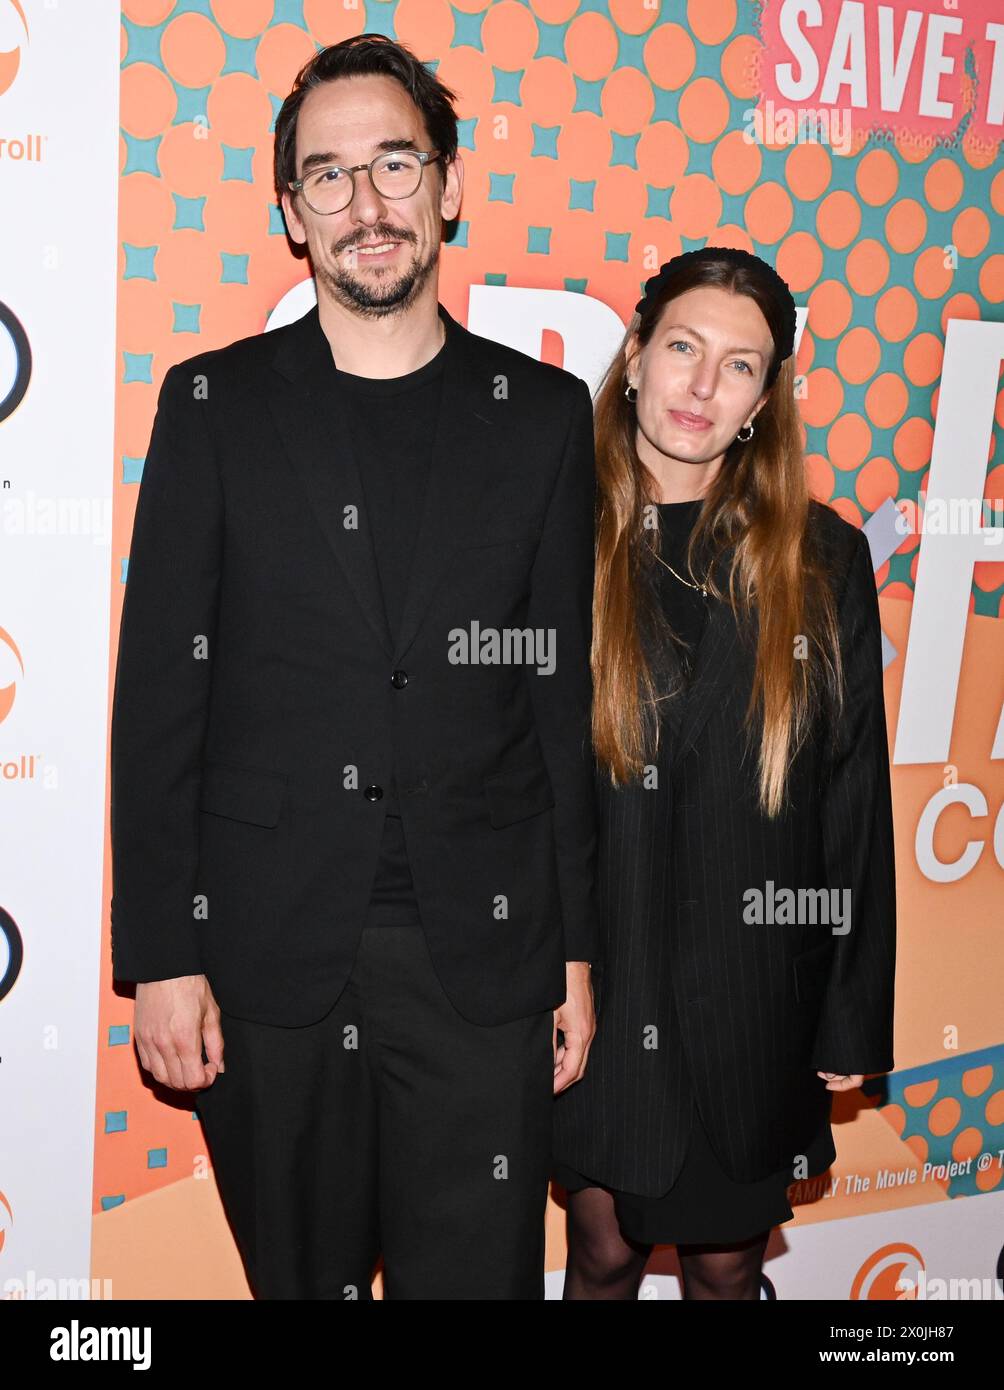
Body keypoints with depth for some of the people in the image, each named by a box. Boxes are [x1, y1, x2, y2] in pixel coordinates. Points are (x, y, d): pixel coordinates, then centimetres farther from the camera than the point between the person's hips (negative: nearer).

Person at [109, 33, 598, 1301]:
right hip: (268, 956, 0)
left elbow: (565, 696, 5)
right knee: (300, 1277, 15)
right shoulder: (215, 406, 2)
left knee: (477, 1276, 7)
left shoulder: (544, 414, 5)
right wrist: (162, 955, -5)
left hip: (482, 957, 0)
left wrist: (575, 949, 4)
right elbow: (159, 689, 0)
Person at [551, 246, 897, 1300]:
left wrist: (855, 1016, 2)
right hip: (591, 986, 0)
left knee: (725, 1260, 17)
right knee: (602, 1254, 17)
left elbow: (858, 801, 1)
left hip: (756, 1000, 1)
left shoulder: (821, 561, -3)